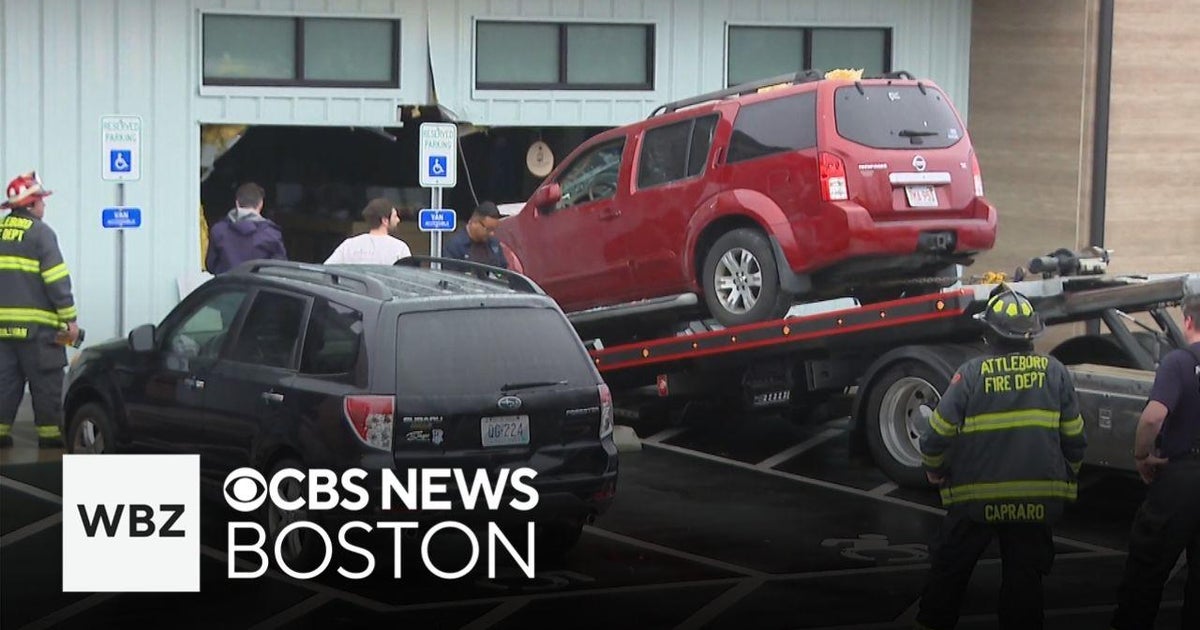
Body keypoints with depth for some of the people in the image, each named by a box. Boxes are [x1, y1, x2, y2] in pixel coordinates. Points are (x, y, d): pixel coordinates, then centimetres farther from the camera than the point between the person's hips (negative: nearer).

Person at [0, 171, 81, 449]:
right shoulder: (40, 233, -9)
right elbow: (57, 279, -13)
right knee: (46, 383, 1)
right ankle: (49, 433, 3)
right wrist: (70, 318, -9)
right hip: (36, 326, -6)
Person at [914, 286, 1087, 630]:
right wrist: (1069, 473, 23)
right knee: (1024, 575, 11)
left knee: (950, 567, 14)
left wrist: (934, 470, 11)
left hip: (976, 496, -2)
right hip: (1037, 496, 2)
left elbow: (939, 431, -8)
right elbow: (1074, 436, 5)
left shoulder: (972, 373, -9)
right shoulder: (1053, 371, -1)